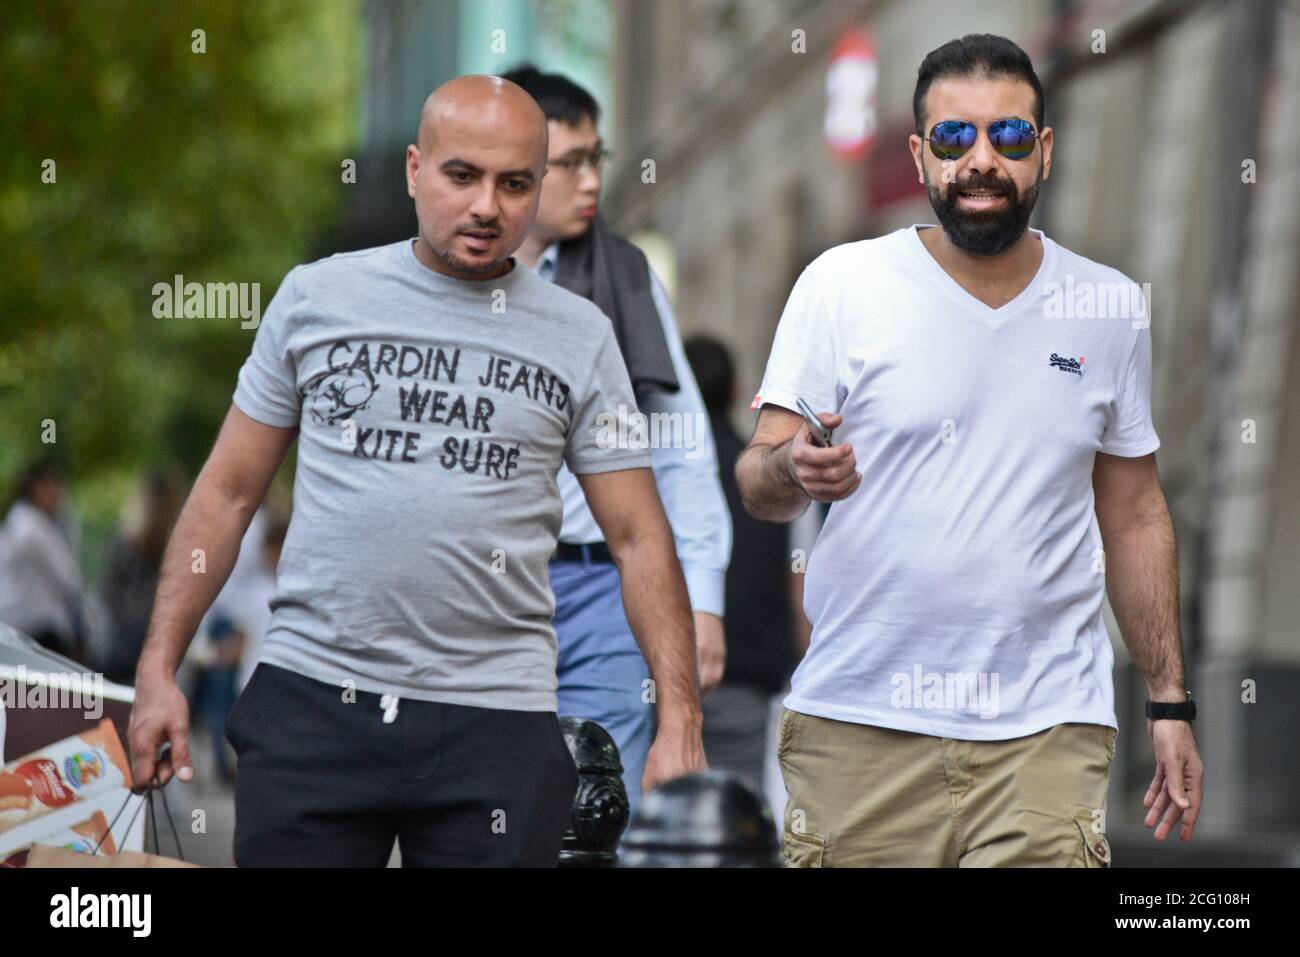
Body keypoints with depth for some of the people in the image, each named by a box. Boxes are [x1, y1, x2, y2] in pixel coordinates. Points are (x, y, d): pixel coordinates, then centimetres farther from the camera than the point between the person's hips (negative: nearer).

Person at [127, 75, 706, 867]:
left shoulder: (580, 337, 6)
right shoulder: (317, 296, 6)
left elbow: (639, 540, 5)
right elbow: (229, 493, 9)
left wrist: (680, 721, -5)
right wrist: (158, 671, 2)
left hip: (495, 719, 0)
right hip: (309, 701, 0)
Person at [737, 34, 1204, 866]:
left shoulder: (1111, 307, 9)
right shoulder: (843, 284, 1)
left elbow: (1135, 515, 16)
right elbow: (758, 483, -1)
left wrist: (1171, 704, 13)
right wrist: (795, 470, -25)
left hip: (1046, 732, 1)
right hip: (857, 726, -1)